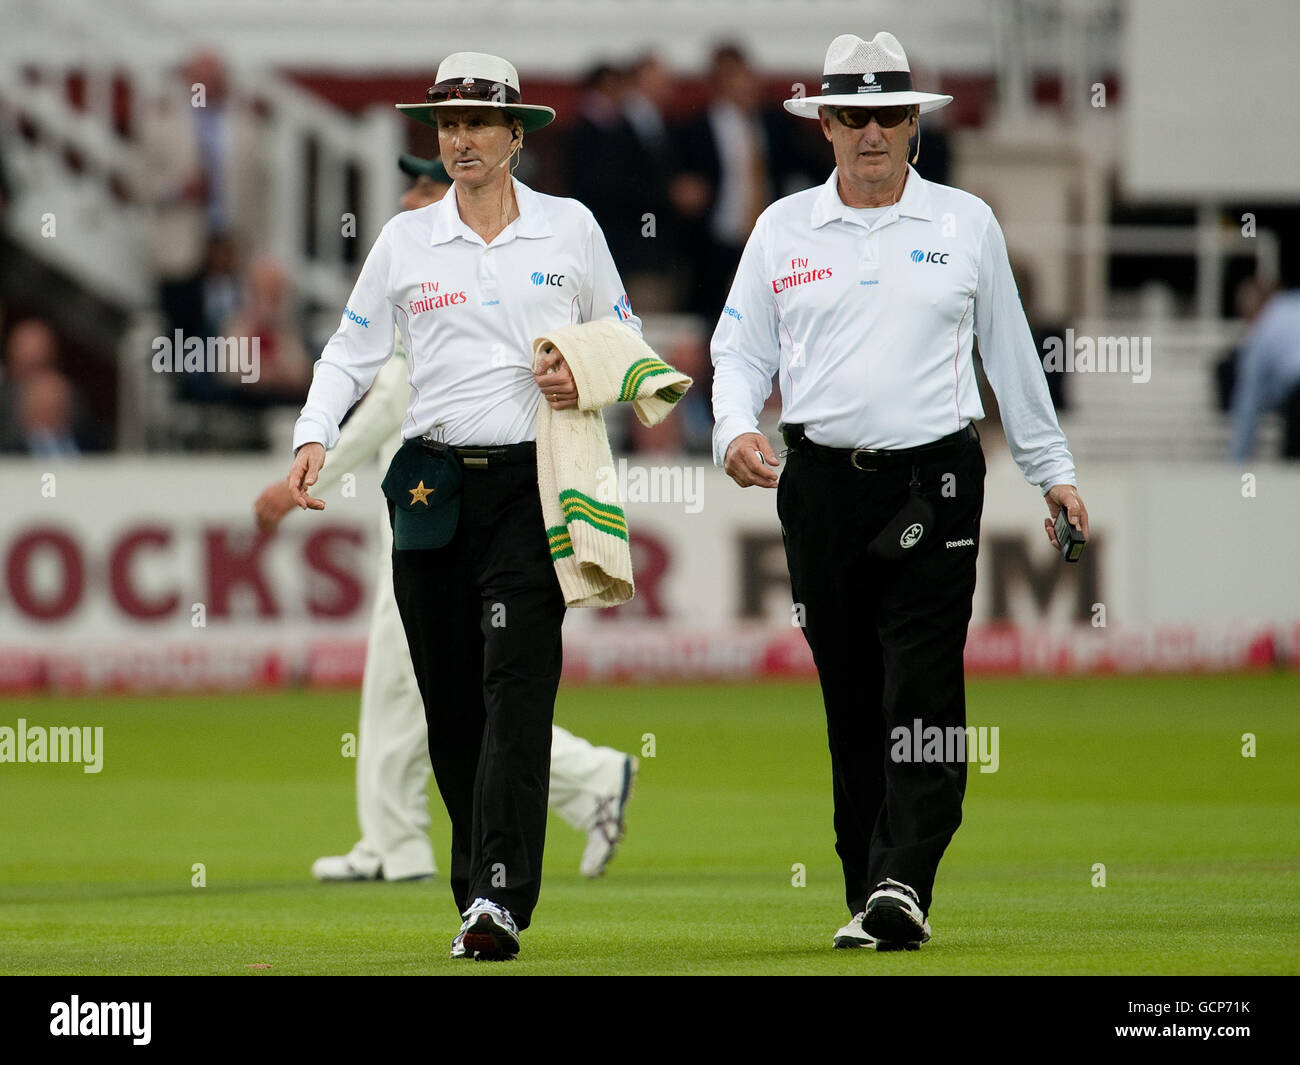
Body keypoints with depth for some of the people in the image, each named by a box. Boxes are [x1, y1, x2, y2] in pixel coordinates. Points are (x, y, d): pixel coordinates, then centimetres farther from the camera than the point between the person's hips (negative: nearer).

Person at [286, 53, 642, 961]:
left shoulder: (570, 227, 7)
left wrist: (589, 382, -6)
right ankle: (479, 898, 15)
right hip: (433, 484, 3)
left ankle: (500, 897, -23)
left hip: (534, 481, -2)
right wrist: (315, 437, -7)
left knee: (517, 683, -15)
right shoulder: (406, 239, 10)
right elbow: (352, 351, 10)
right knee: (450, 700, 4)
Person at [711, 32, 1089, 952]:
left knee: (922, 689, -12)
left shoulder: (966, 223, 7)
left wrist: (1052, 470, 17)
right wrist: (734, 430, -9)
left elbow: (1010, 352, 15)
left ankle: (903, 886, -20)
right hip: (822, 483, 2)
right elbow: (741, 348, 11)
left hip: (935, 478, -2)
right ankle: (868, 895, 9)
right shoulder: (783, 229, 10)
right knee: (850, 697, 4)